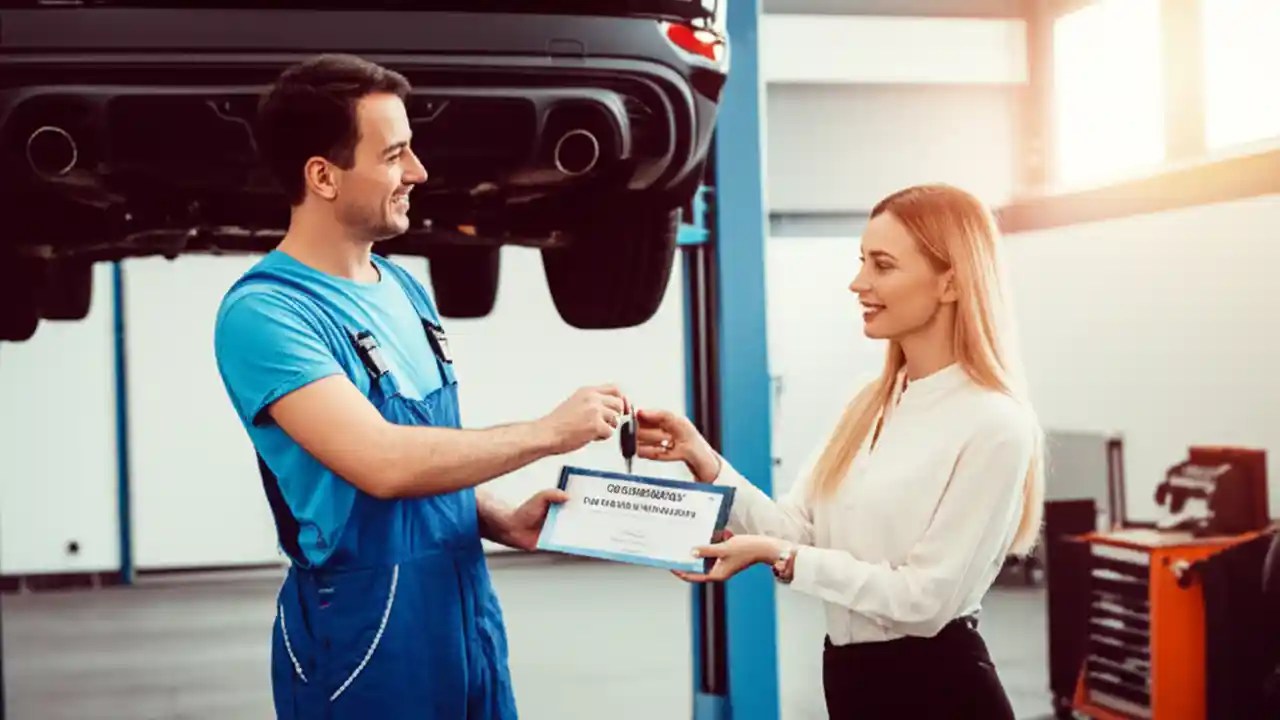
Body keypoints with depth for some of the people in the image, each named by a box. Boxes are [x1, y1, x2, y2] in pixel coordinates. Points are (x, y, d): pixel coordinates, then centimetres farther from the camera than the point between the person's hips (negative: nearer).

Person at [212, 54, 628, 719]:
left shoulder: (403, 288, 9)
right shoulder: (264, 312, -17)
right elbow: (383, 463, -27)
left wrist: (503, 523, -1)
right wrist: (549, 432, -19)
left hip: (468, 607, 7)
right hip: (364, 628, -7)